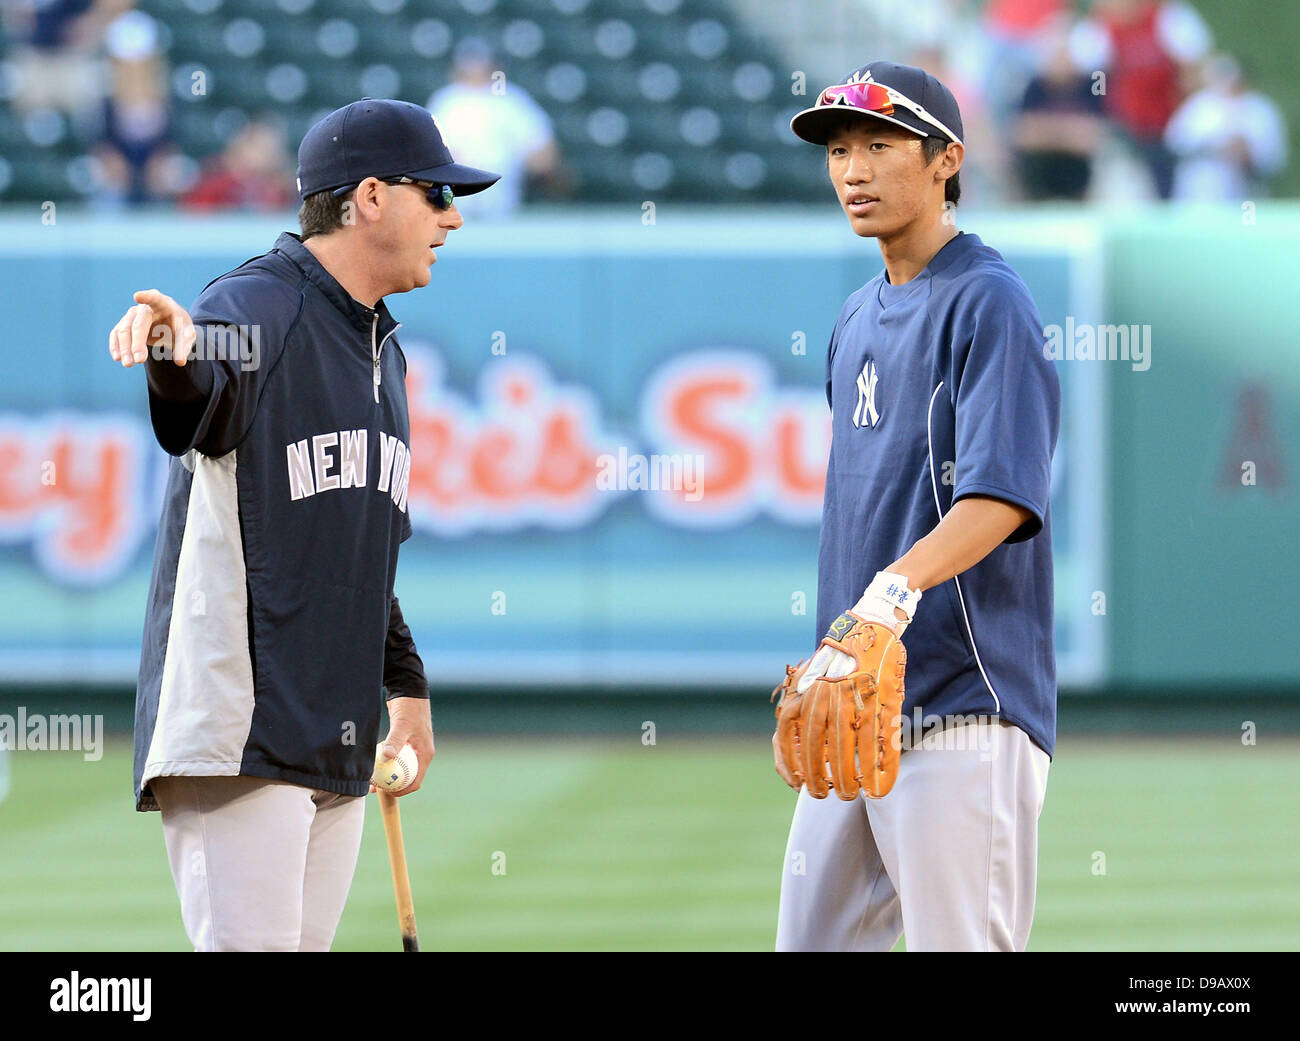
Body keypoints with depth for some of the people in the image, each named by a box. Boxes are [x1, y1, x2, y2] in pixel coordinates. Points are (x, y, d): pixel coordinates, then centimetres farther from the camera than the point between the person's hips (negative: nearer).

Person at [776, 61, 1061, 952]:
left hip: (962, 707, -9)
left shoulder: (988, 302, -8)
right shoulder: (860, 318, 19)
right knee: (814, 939, 10)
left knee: (962, 947, -10)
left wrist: (897, 588, -36)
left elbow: (1002, 495, -21)